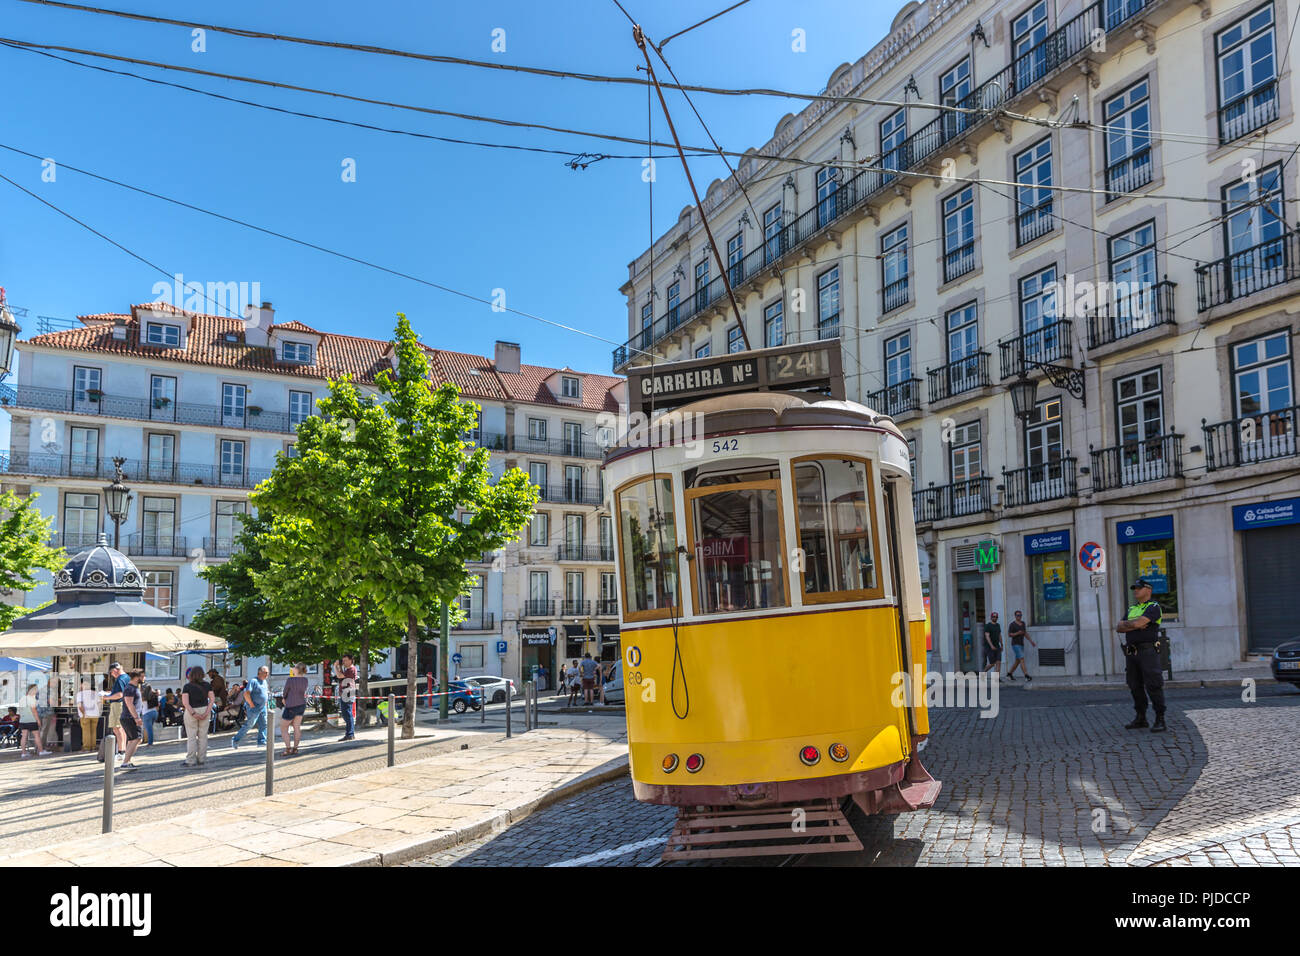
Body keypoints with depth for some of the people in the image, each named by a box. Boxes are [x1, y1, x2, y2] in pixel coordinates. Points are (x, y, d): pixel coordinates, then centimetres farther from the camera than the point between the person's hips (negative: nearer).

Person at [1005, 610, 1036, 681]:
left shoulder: (1023, 623, 11)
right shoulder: (1012, 624, -10)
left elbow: (1025, 633, 19)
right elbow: (1009, 635, -12)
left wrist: (1031, 641, 14)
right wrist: (1017, 633, -25)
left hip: (1021, 645, 8)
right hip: (1015, 644, -8)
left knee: (1018, 661, 15)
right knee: (1022, 660, -18)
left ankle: (1009, 673, 33)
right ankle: (1026, 676, -24)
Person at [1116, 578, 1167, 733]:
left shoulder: (1153, 607, -4)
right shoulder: (1131, 609, 19)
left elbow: (1137, 623, -18)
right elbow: (1119, 628, 9)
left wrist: (1125, 624, 2)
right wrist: (1134, 625, -7)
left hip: (1148, 651, -7)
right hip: (1131, 652, 7)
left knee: (1153, 686, -8)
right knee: (1135, 687, 10)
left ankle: (1160, 720, -3)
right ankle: (1140, 718, 17)